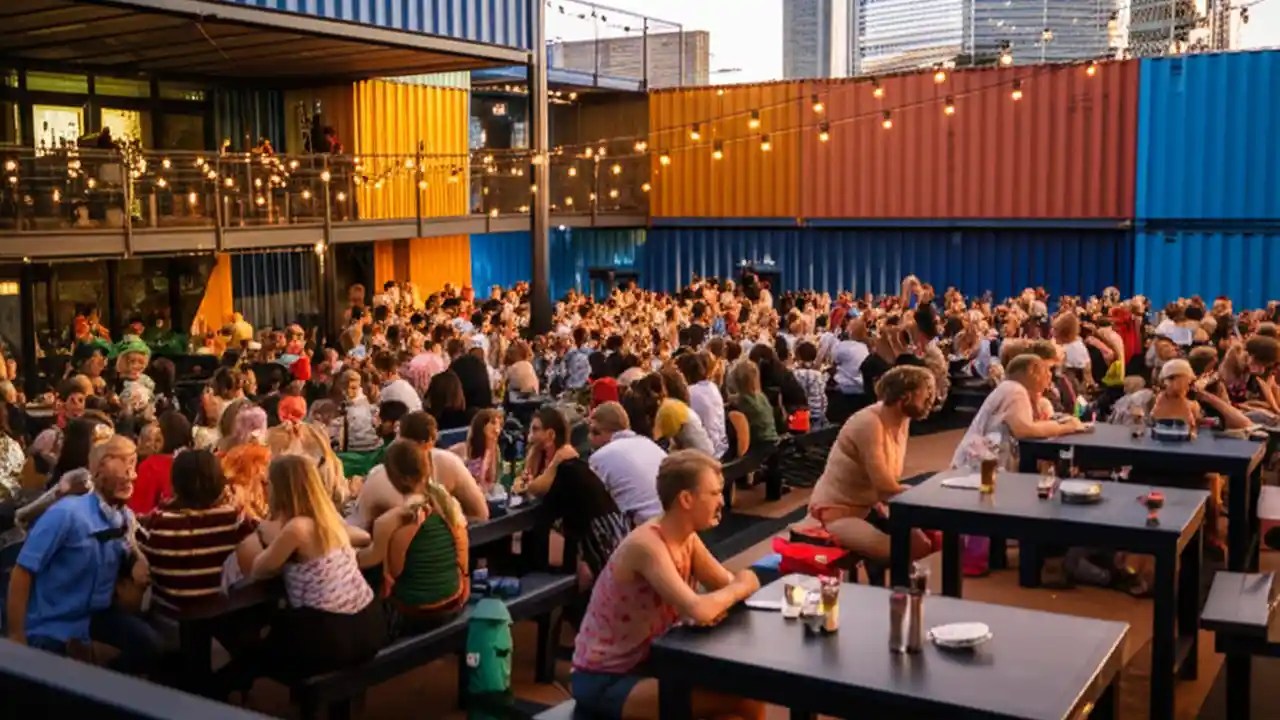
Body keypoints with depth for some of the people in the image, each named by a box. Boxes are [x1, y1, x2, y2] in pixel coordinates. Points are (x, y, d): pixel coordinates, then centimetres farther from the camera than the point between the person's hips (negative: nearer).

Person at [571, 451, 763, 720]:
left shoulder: (687, 539, 1)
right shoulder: (646, 545, -26)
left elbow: (730, 584, 3)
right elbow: (697, 610, -37)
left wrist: (718, 604, -21)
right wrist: (739, 587, -17)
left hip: (646, 662, 9)